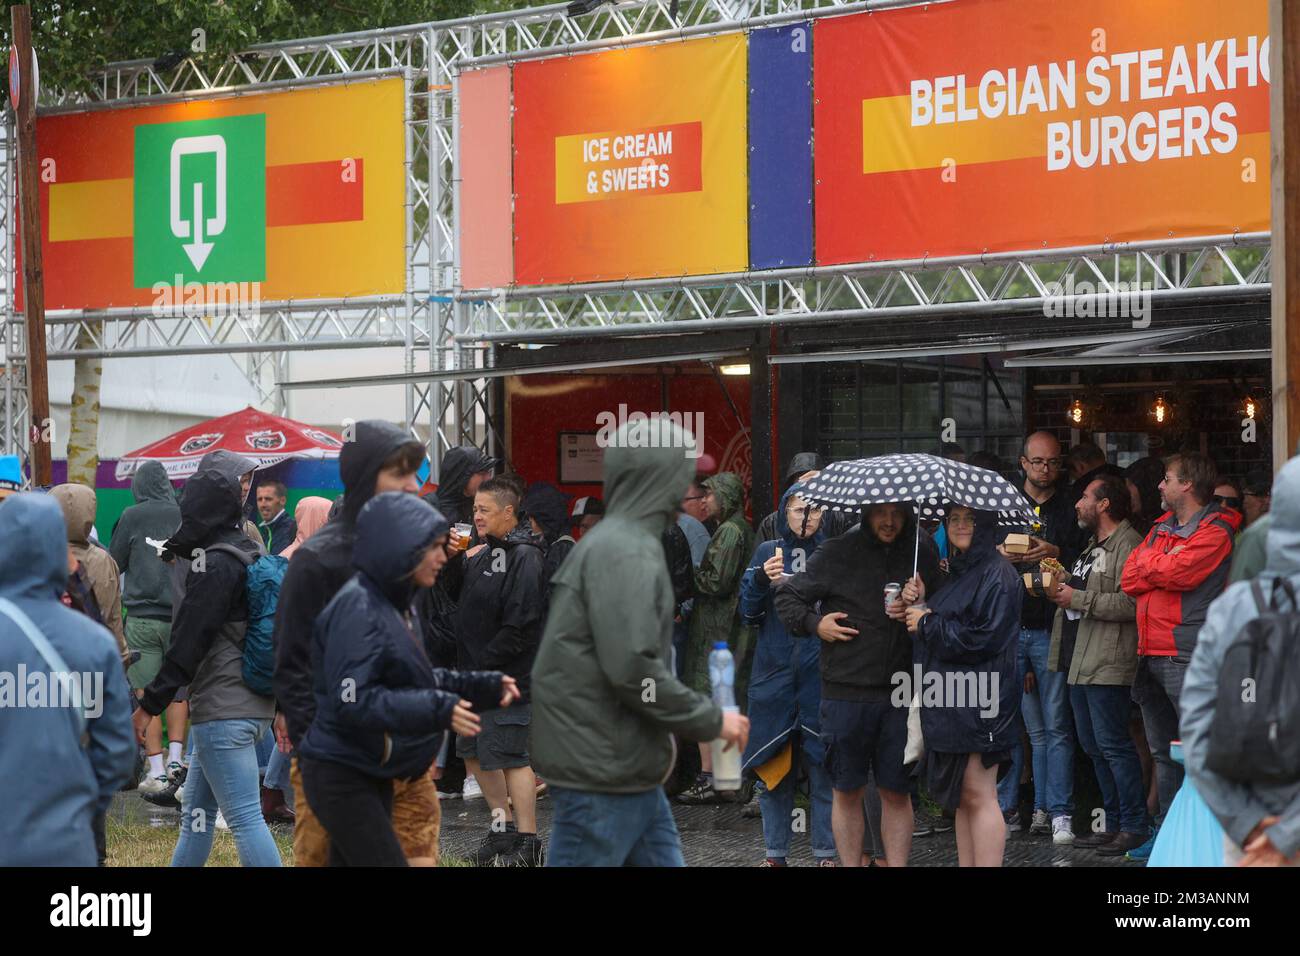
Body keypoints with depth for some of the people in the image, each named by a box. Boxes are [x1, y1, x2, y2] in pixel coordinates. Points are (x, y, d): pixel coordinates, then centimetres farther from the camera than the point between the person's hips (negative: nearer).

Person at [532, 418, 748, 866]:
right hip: (601, 770, -10)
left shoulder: (614, 542, 14)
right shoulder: (626, 552, -17)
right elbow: (632, 667, -24)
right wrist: (711, 721, -13)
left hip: (626, 767, 10)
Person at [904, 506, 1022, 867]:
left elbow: (985, 638, -20)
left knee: (978, 796, -7)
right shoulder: (957, 573, 19)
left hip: (979, 701, -9)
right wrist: (919, 604, 2)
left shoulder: (997, 575, -10)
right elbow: (942, 630, 21)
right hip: (951, 702, 9)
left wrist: (927, 624, -10)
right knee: (962, 798, 11)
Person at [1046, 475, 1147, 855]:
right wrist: (1062, 589, 10)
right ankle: (1113, 823, 20)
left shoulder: (1127, 545, -12)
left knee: (1113, 744, -9)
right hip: (1080, 663, 11)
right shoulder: (1094, 546, 22)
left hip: (1106, 665, -11)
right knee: (1094, 747, 13)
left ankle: (1134, 826, -4)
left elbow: (1130, 603, -23)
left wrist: (1078, 599, -17)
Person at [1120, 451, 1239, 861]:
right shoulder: (1162, 528, 18)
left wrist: (1151, 564, 0)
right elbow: (1129, 578, 8)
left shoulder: (1214, 532, -8)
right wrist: (1163, 566, -7)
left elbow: (1174, 572, -20)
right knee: (1163, 751, 14)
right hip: (1151, 654, 9)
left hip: (1188, 658, -9)